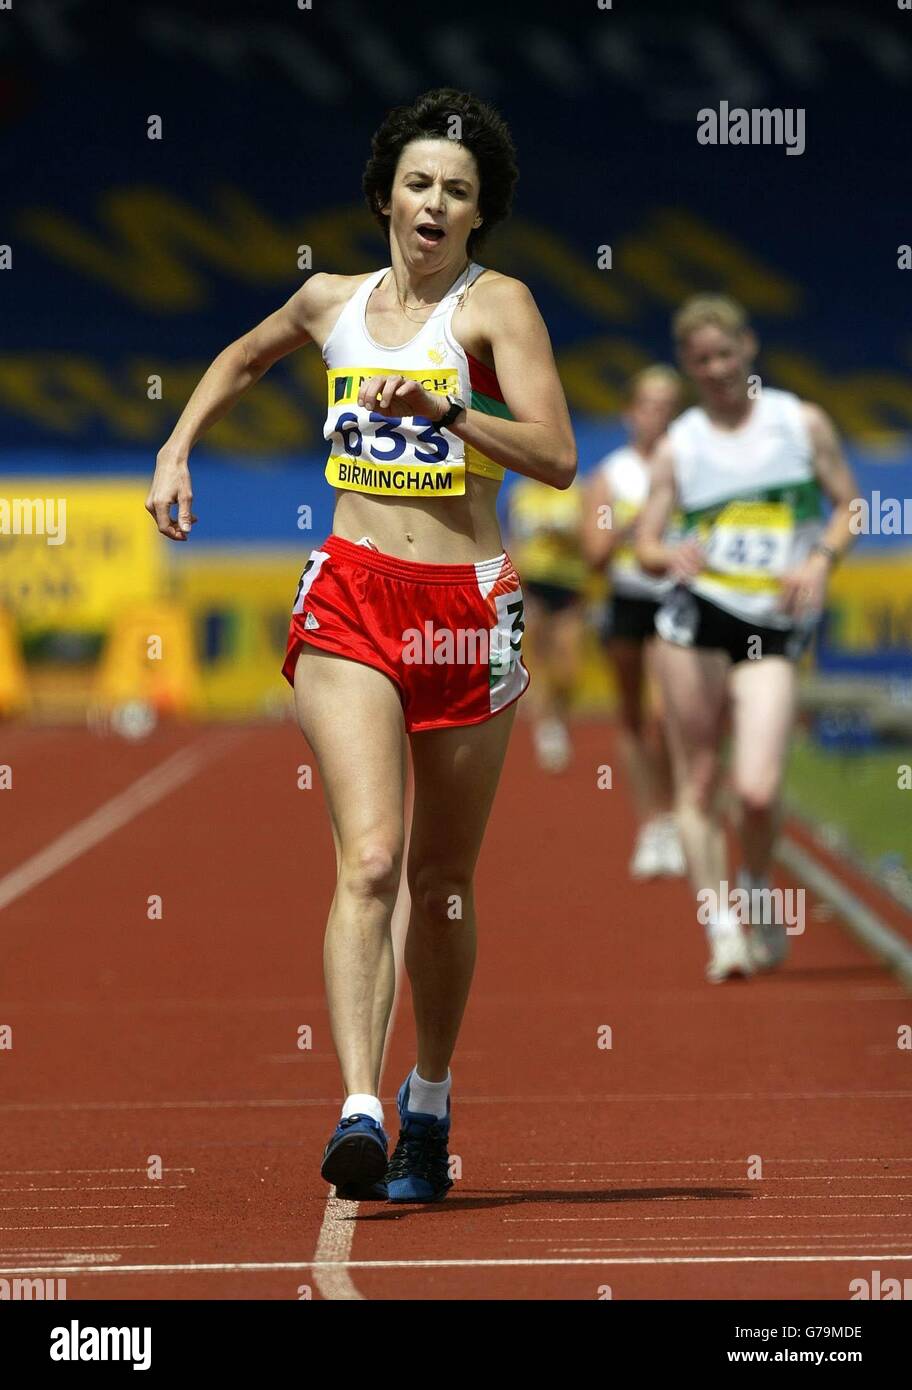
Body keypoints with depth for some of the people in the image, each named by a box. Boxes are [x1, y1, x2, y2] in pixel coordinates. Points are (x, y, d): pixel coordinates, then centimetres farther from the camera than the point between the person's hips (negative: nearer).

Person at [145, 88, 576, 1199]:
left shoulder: (496, 304, -1)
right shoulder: (332, 302, 9)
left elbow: (556, 458, -13)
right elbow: (241, 359, 32)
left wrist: (442, 408, -23)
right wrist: (176, 451, 22)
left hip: (466, 608, -1)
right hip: (350, 603, 1)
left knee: (443, 881, 10)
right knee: (369, 859, -17)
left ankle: (430, 1107, 28)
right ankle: (359, 1109, -26)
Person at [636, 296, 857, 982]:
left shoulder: (802, 422, 6)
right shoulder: (679, 444, 8)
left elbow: (849, 505, 10)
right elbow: (646, 546, 8)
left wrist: (820, 560, -9)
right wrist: (673, 555, -15)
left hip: (775, 630, -1)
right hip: (697, 619, 1)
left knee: (758, 790, -12)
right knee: (698, 782, -2)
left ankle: (758, 893, 16)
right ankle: (720, 927, 7)